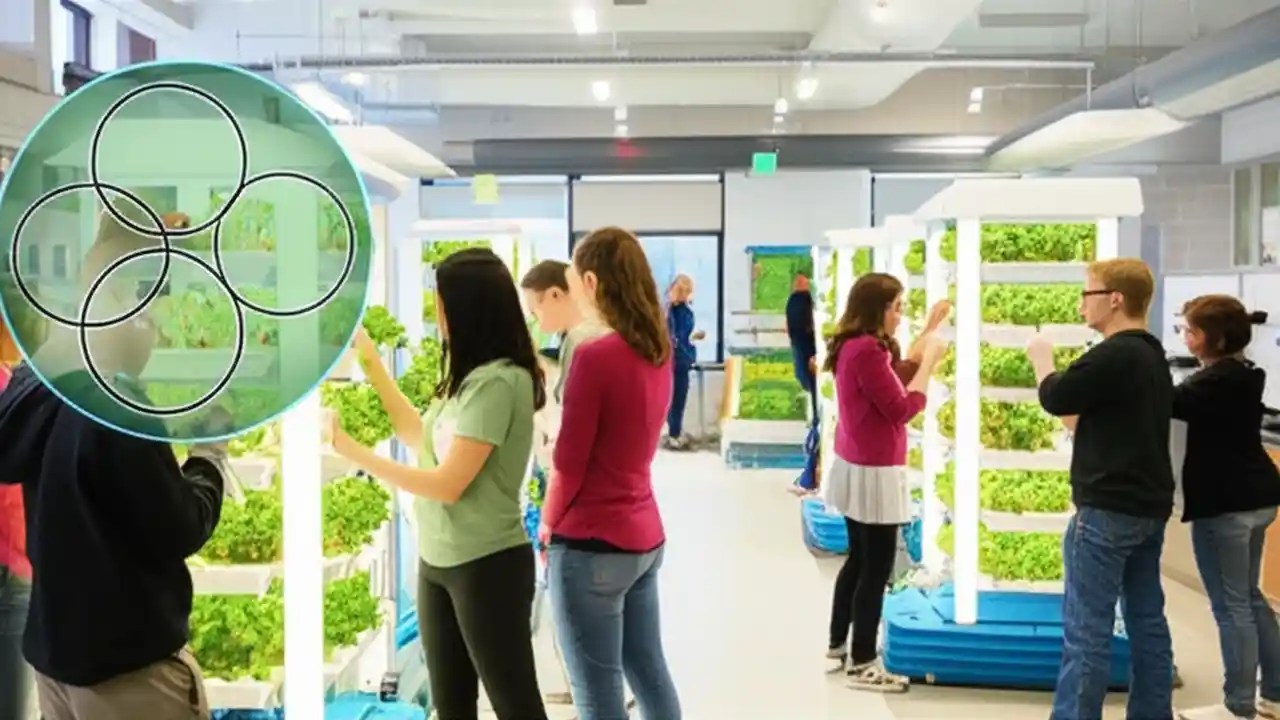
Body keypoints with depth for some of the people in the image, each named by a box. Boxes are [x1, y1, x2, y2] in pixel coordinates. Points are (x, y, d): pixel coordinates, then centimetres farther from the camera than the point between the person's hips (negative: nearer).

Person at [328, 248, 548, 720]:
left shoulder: (498, 382, -22)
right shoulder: (474, 376, 6)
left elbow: (446, 484, -23)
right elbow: (420, 436, 18)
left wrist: (351, 450, -17)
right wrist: (372, 364, 16)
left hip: (487, 565, -9)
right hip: (438, 561, 9)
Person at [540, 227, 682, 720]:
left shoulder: (595, 356, -18)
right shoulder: (657, 352, 5)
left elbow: (570, 463, -14)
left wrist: (548, 523, 1)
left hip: (592, 543, -8)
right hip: (645, 535, 8)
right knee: (649, 671, 19)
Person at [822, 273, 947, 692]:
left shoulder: (854, 347, 9)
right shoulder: (866, 351, -21)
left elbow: (894, 380, 11)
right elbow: (902, 409, -19)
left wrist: (929, 334, 11)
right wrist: (930, 362, -11)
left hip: (854, 467, 10)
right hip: (873, 473, -10)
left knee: (859, 560, 20)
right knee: (876, 568, -1)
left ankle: (839, 643, 30)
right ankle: (861, 663, 7)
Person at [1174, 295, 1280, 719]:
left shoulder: (1218, 381, -20)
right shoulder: (1241, 375, 11)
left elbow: (1168, 404, -29)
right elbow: (1194, 405, 16)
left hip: (1225, 502, -10)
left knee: (1231, 605, -1)